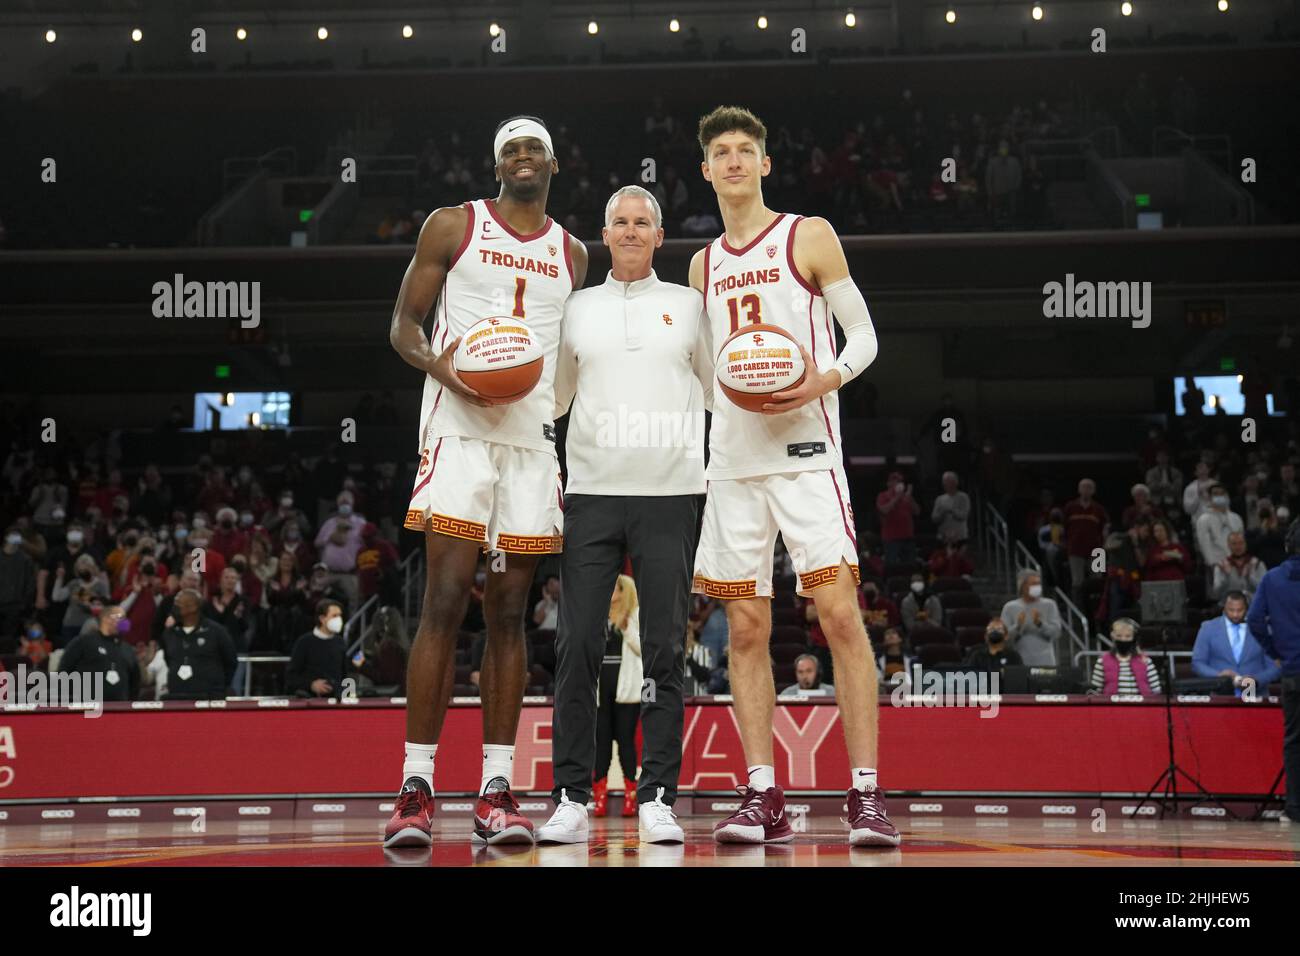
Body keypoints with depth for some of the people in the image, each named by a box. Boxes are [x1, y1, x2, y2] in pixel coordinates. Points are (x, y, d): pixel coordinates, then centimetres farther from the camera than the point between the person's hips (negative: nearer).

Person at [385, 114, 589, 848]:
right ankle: (416, 788, -8)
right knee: (446, 603, -11)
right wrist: (437, 362, -17)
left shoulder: (572, 255, 16)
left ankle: (497, 791, 4)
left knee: (510, 612, 3)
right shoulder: (452, 228, 6)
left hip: (535, 440, 4)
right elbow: (404, 324, 5)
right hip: (460, 430, -4)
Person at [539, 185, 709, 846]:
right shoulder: (577, 308, 14)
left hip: (670, 495, -1)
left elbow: (723, 392, 18)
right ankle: (570, 797, 1)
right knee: (576, 647, -4)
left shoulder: (688, 305, 12)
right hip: (591, 493, 1)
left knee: (665, 650, -1)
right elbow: (551, 397, 22)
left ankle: (657, 798, 3)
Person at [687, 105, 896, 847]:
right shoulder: (705, 265, 17)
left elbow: (864, 334, 1)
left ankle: (867, 793, -11)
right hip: (734, 458, 5)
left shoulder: (809, 237, 3)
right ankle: (763, 798, 4)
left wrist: (826, 380, -17)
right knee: (747, 629, 1)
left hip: (805, 450, -5)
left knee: (839, 611, -12)